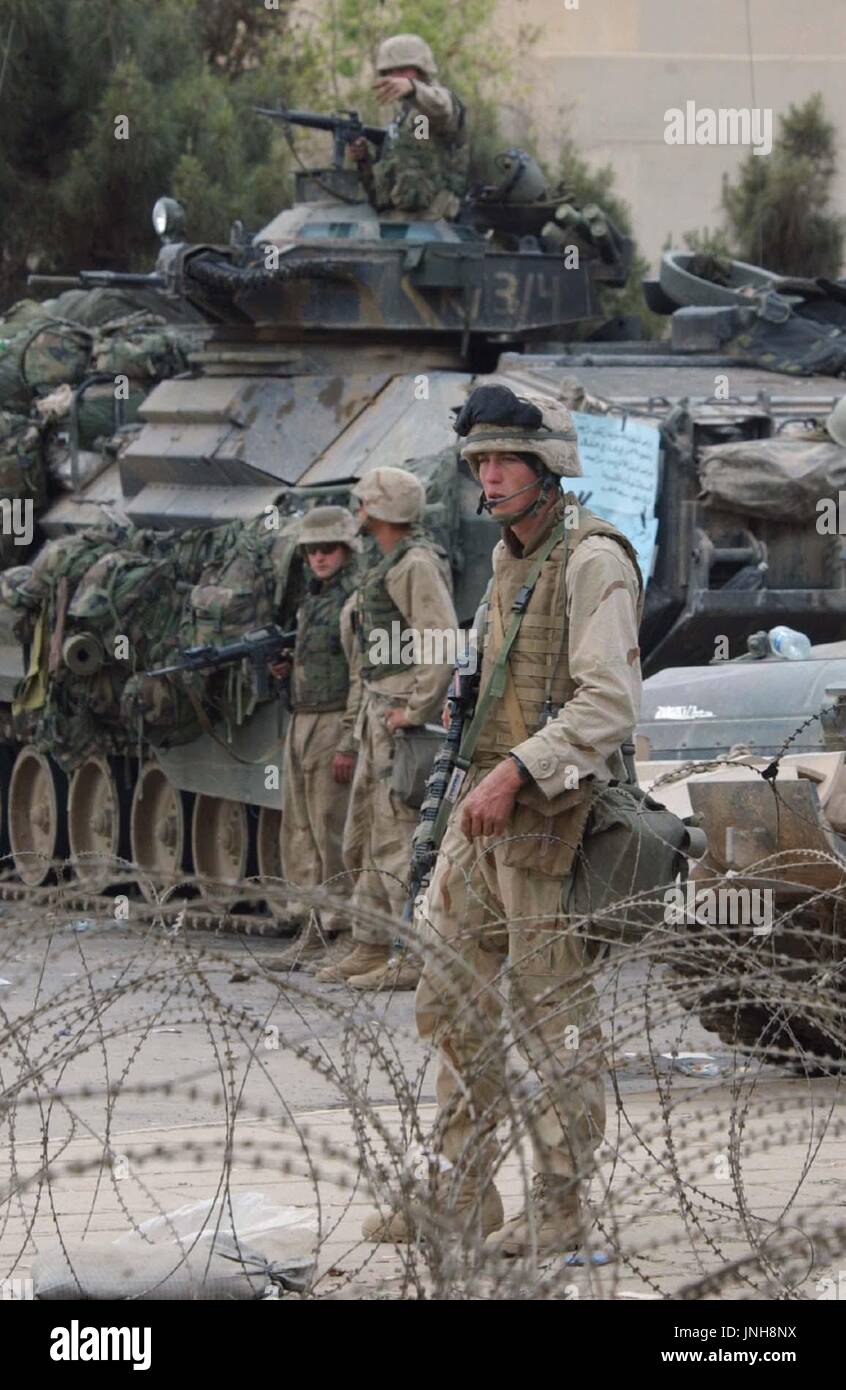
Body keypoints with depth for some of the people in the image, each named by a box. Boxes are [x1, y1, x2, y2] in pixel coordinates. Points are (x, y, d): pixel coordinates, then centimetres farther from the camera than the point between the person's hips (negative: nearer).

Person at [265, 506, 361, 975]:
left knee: (334, 834, -9)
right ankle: (315, 935, 13)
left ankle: (346, 936, -7)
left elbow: (363, 675, -16)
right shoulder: (313, 600, 17)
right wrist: (288, 667, 6)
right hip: (301, 724, 9)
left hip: (334, 725, -9)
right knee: (301, 835, 9)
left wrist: (348, 742, -21)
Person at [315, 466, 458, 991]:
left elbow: (443, 642, -24)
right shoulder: (393, 565, 17)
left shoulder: (417, 565, -15)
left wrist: (415, 710, -23)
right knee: (368, 836, 14)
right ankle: (371, 949, 19)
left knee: (397, 839, -11)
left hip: (405, 715, -11)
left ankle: (418, 957, -11)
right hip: (380, 714, 11)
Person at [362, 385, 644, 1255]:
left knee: (554, 1017, -3)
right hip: (483, 804, 9)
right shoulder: (508, 558, 14)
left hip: (549, 815, -9)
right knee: (453, 993, 10)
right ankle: (458, 1195, 16)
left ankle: (559, 1208, 4)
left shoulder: (593, 562, -14)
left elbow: (609, 704, -23)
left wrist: (516, 773, -29)